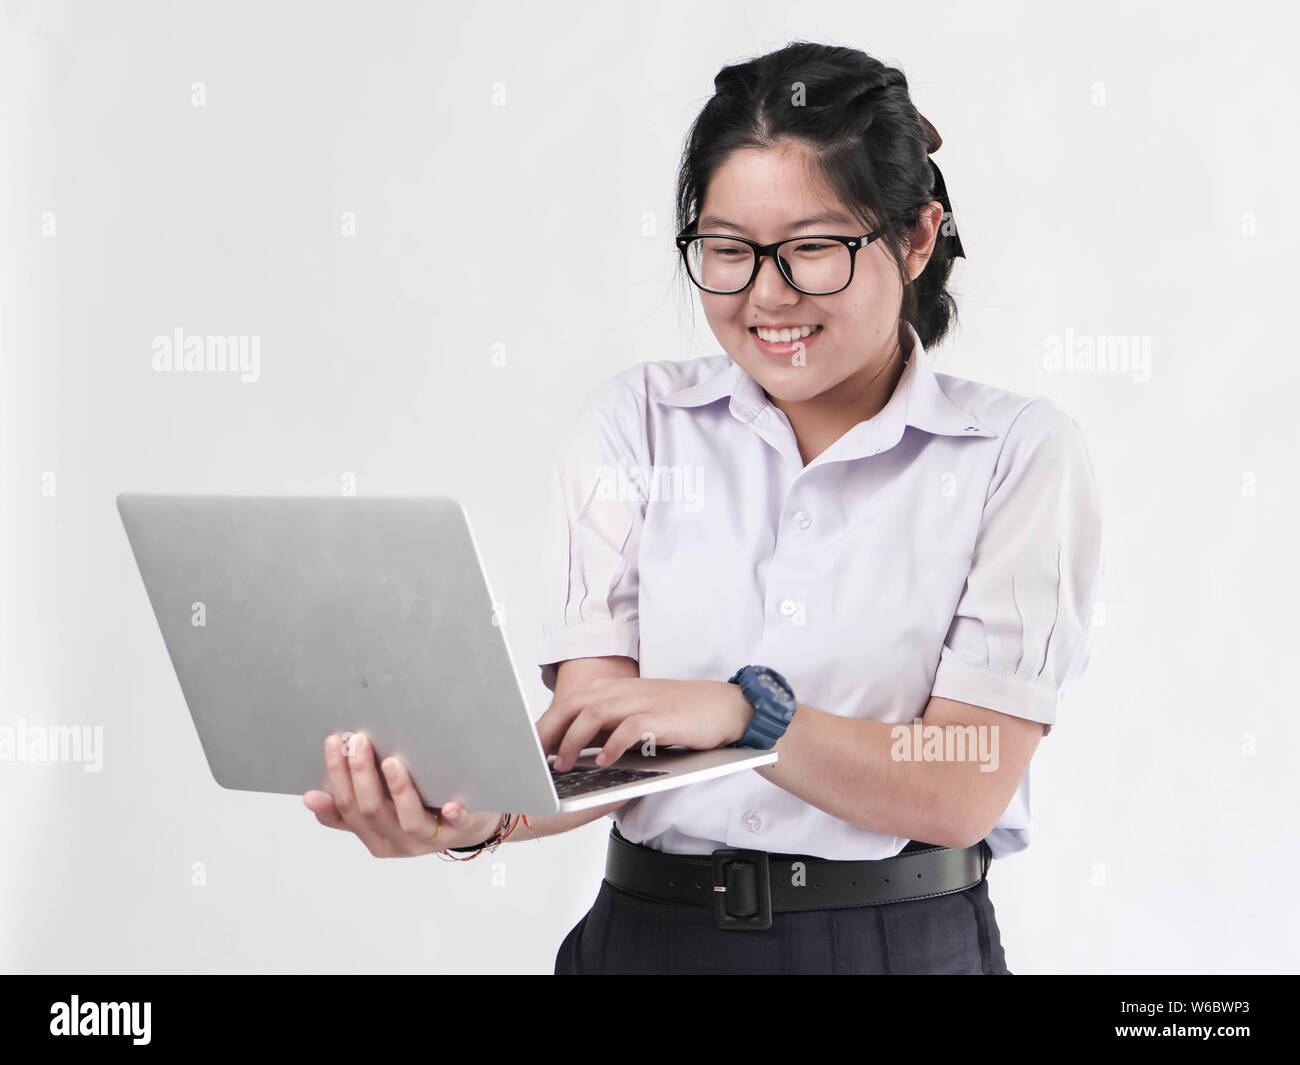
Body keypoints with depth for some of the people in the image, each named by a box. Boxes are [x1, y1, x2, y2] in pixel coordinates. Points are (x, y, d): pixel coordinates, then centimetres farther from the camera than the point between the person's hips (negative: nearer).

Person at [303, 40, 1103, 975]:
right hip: (650, 933, 2)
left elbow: (967, 790, -8)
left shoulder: (1022, 453, -1)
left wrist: (743, 712, -20)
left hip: (904, 941, -2)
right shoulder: (633, 424, 5)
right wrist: (478, 811, -22)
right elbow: (592, 728, -3)